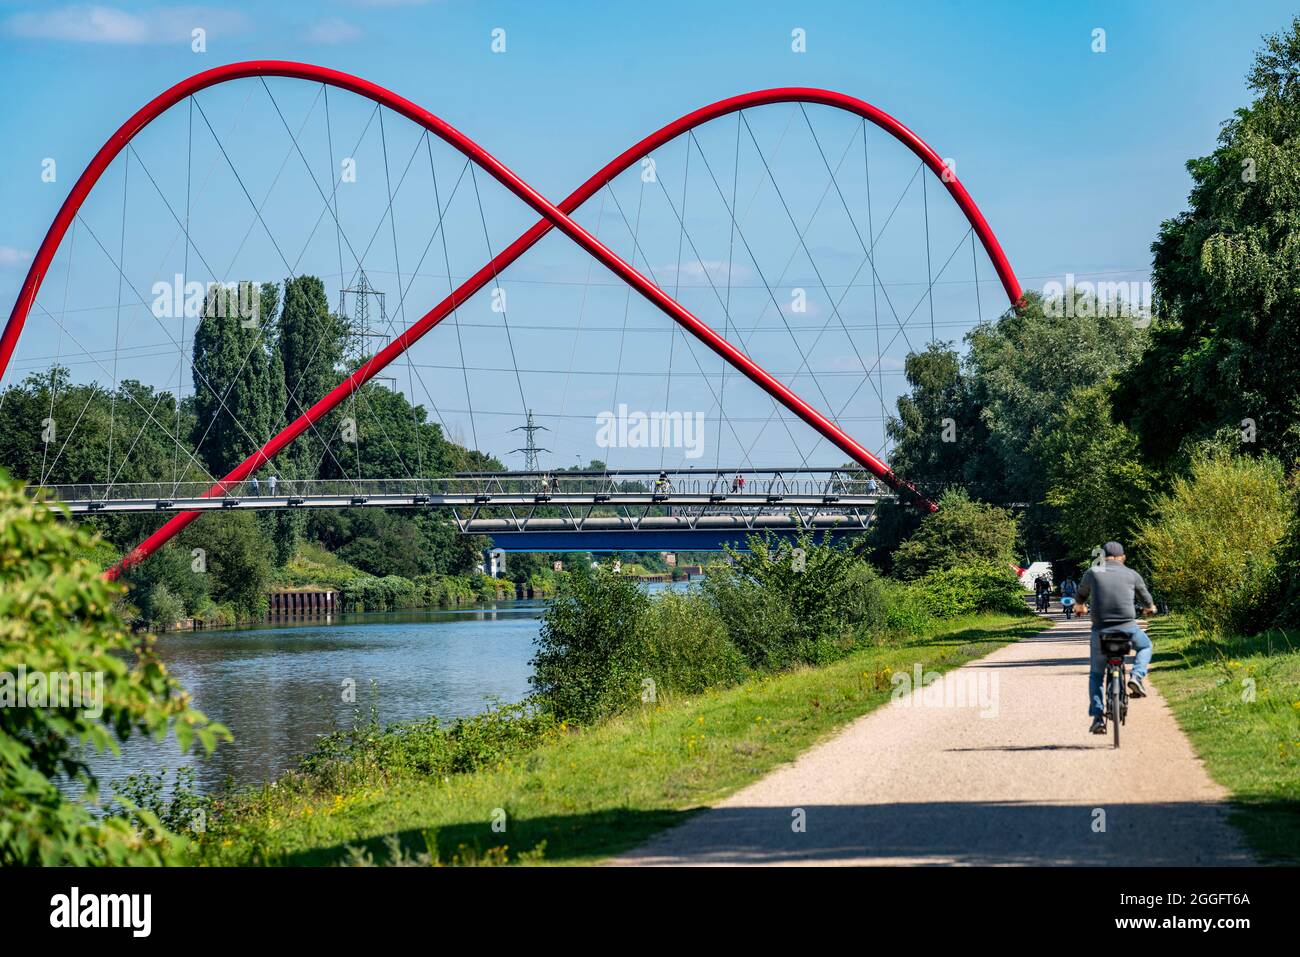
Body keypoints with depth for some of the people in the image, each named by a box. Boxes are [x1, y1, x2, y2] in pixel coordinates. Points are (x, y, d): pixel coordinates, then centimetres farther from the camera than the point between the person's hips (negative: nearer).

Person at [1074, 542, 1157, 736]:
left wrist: (1081, 607, 50)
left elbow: (1080, 595, 26)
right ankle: (1137, 676, 5)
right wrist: (1149, 608, 49)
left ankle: (1097, 717, 4)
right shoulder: (1131, 574, 9)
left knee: (1096, 674, 15)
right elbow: (1145, 598, 25)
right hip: (1127, 626, -1)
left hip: (1100, 628, 1)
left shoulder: (1092, 573, 9)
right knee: (1145, 646, 31)